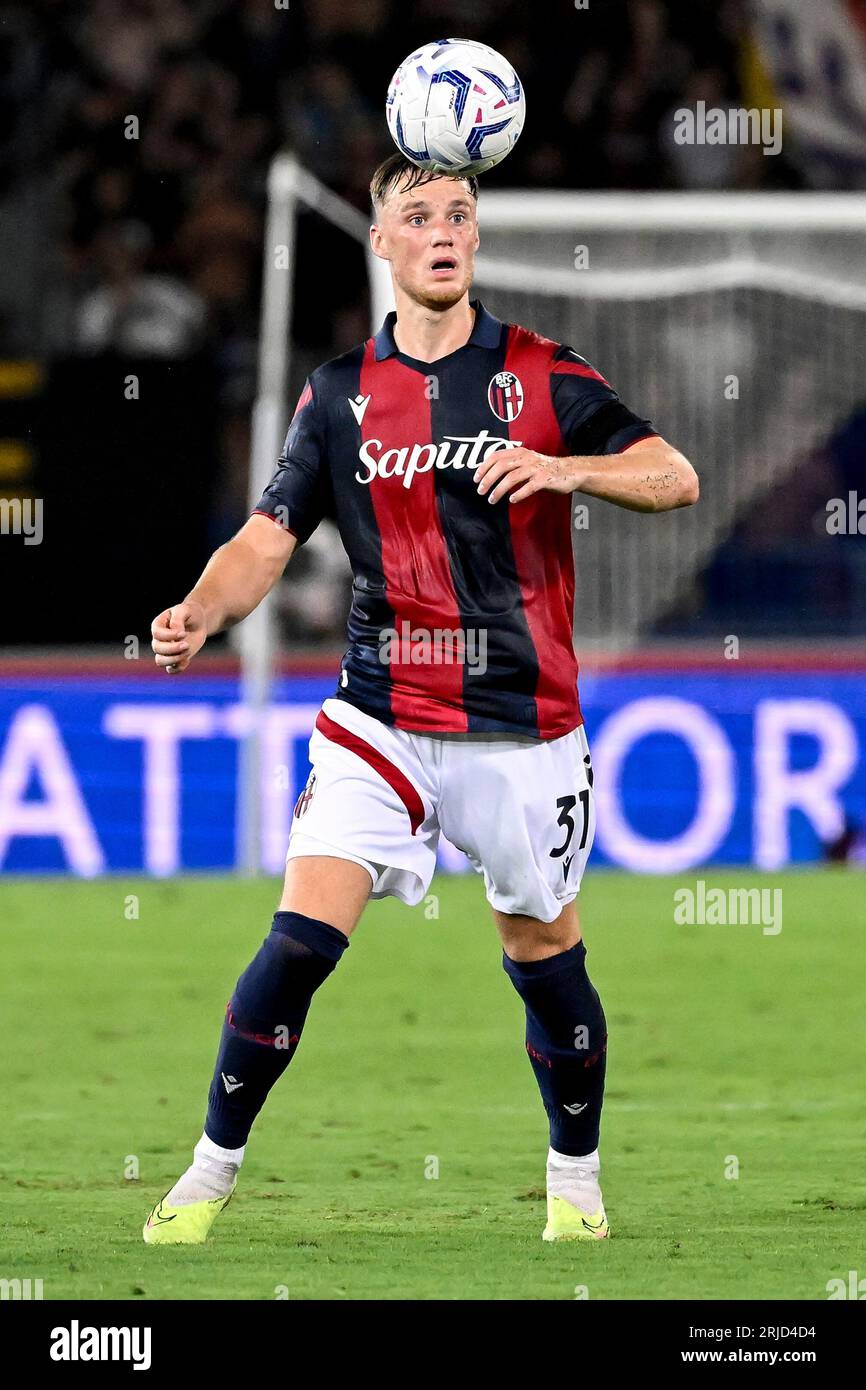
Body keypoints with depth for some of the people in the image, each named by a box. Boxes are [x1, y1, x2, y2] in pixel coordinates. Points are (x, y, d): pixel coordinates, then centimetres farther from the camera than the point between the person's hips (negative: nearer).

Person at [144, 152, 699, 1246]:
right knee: (301, 938, -13)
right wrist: (199, 613, -14)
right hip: (379, 722, 0)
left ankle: (576, 1180, 30)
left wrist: (566, 467, -25)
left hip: (522, 728, 0)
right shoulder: (341, 394, 5)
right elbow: (268, 539, 6)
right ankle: (211, 1170, -2)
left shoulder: (542, 377, 0)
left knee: (543, 956, 9)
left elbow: (675, 478, -7)